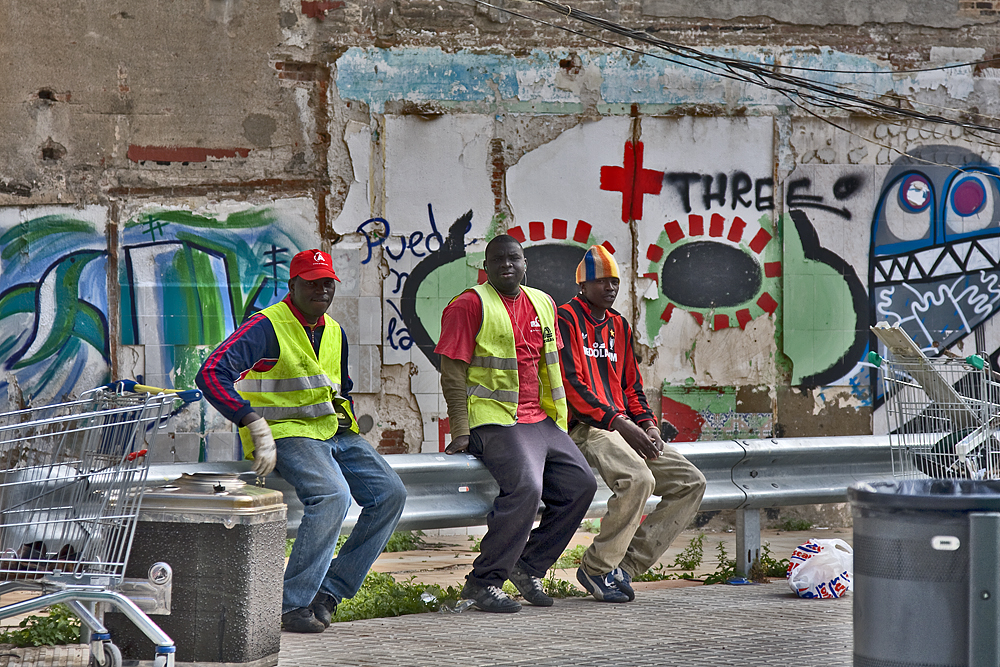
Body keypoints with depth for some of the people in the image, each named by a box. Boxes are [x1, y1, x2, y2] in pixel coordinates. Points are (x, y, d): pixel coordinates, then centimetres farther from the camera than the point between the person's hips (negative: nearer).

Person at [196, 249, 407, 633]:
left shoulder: (335, 333, 14)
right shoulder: (267, 327, -11)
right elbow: (211, 374, -25)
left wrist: (349, 433, 17)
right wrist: (256, 425, -30)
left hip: (333, 432, 8)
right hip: (285, 433, -8)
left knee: (390, 493, -8)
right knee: (332, 494, -32)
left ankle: (329, 591, -6)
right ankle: (291, 604, -25)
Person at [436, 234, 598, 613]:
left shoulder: (543, 304, 16)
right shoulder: (470, 305, -5)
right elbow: (453, 373, -9)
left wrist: (556, 421, 19)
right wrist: (461, 432, -16)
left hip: (540, 421, 8)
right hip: (495, 422, -8)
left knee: (581, 483, -1)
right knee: (525, 486, -27)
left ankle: (528, 565, 10)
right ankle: (484, 582, -18)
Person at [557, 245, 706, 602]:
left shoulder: (619, 326, 21)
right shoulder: (567, 319, -4)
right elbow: (572, 385, -14)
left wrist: (648, 425, 4)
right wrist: (619, 422, -19)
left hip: (625, 428, 9)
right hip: (586, 427, -9)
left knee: (691, 482, -3)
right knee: (638, 477, -34)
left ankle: (626, 563, -7)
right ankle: (597, 569, -17)